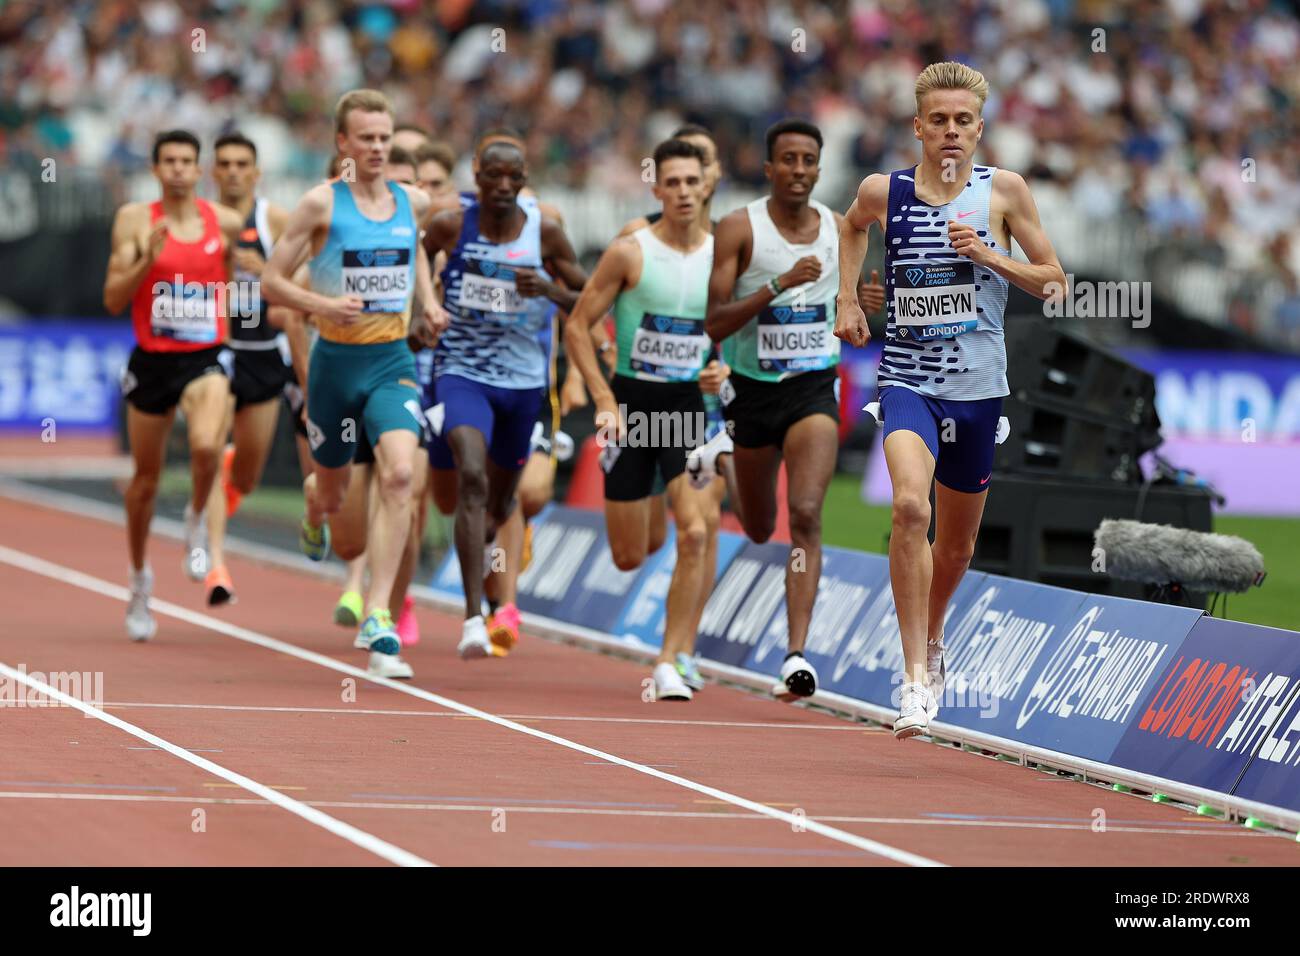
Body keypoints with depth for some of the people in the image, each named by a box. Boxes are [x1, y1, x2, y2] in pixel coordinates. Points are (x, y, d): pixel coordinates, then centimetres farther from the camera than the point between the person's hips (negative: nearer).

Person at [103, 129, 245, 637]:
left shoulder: (226, 222, 0)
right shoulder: (135, 219, -4)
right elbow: (113, 299, -8)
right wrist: (148, 258, -20)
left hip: (206, 357, -1)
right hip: (152, 360, 1)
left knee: (206, 446, -29)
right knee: (146, 478, 12)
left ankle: (199, 523, 2)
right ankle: (140, 580, 34)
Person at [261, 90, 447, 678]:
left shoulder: (413, 202, 4)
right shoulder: (323, 204, -7)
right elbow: (271, 281, -5)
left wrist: (428, 301, 14)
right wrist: (321, 304, -22)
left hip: (393, 363, 1)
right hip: (336, 362, -1)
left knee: (399, 474, -23)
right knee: (333, 492, 14)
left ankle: (378, 616, -22)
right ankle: (313, 505, 56)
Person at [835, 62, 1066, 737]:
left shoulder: (1003, 190, -2)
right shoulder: (883, 192, 0)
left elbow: (1054, 281, 3)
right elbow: (852, 226, 25)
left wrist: (990, 256, -13)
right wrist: (847, 301, 15)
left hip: (978, 385, 2)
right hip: (907, 377, -2)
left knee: (956, 542, 14)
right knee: (910, 506, -27)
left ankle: (931, 638, 47)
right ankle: (915, 680, -27)